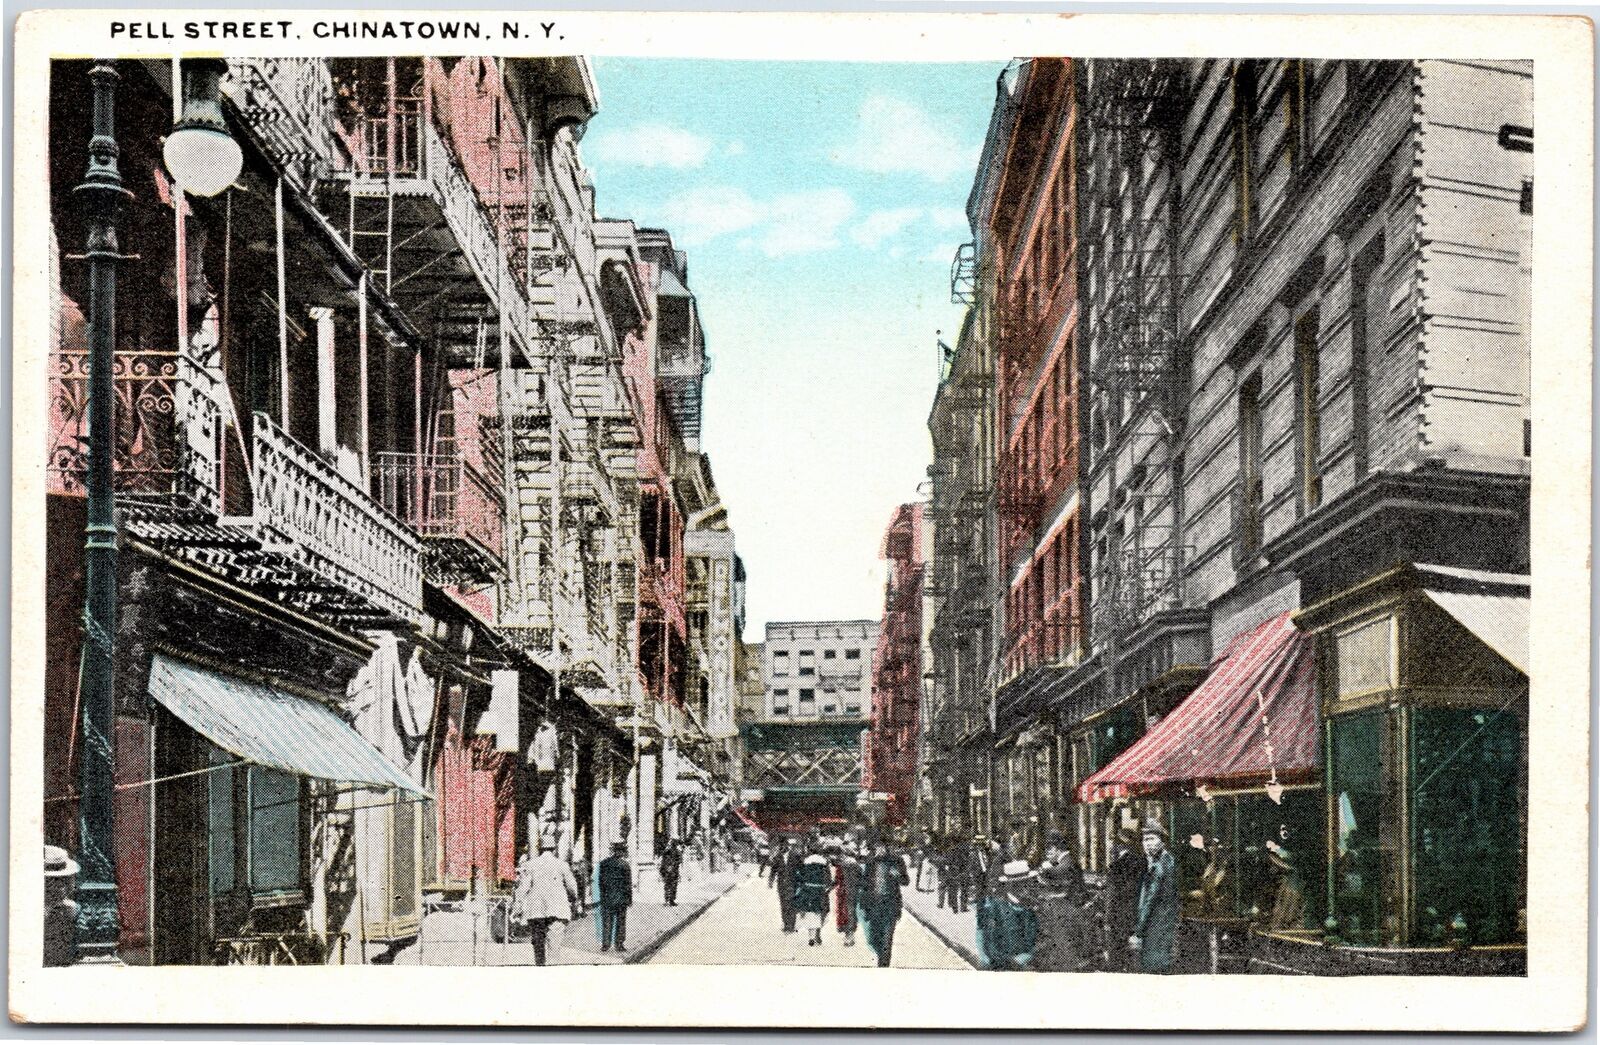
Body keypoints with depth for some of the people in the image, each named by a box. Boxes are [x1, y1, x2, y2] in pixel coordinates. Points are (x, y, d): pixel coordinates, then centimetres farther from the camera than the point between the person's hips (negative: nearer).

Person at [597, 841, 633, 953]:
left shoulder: (604, 863, 0)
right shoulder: (625, 865, -9)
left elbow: (601, 881, 4)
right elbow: (628, 884, -7)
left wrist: (603, 895, 12)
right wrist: (630, 899, 1)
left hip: (607, 898, 2)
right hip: (621, 898, -2)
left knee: (607, 922, 8)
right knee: (620, 921, 7)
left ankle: (605, 944, 7)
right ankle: (619, 944, 9)